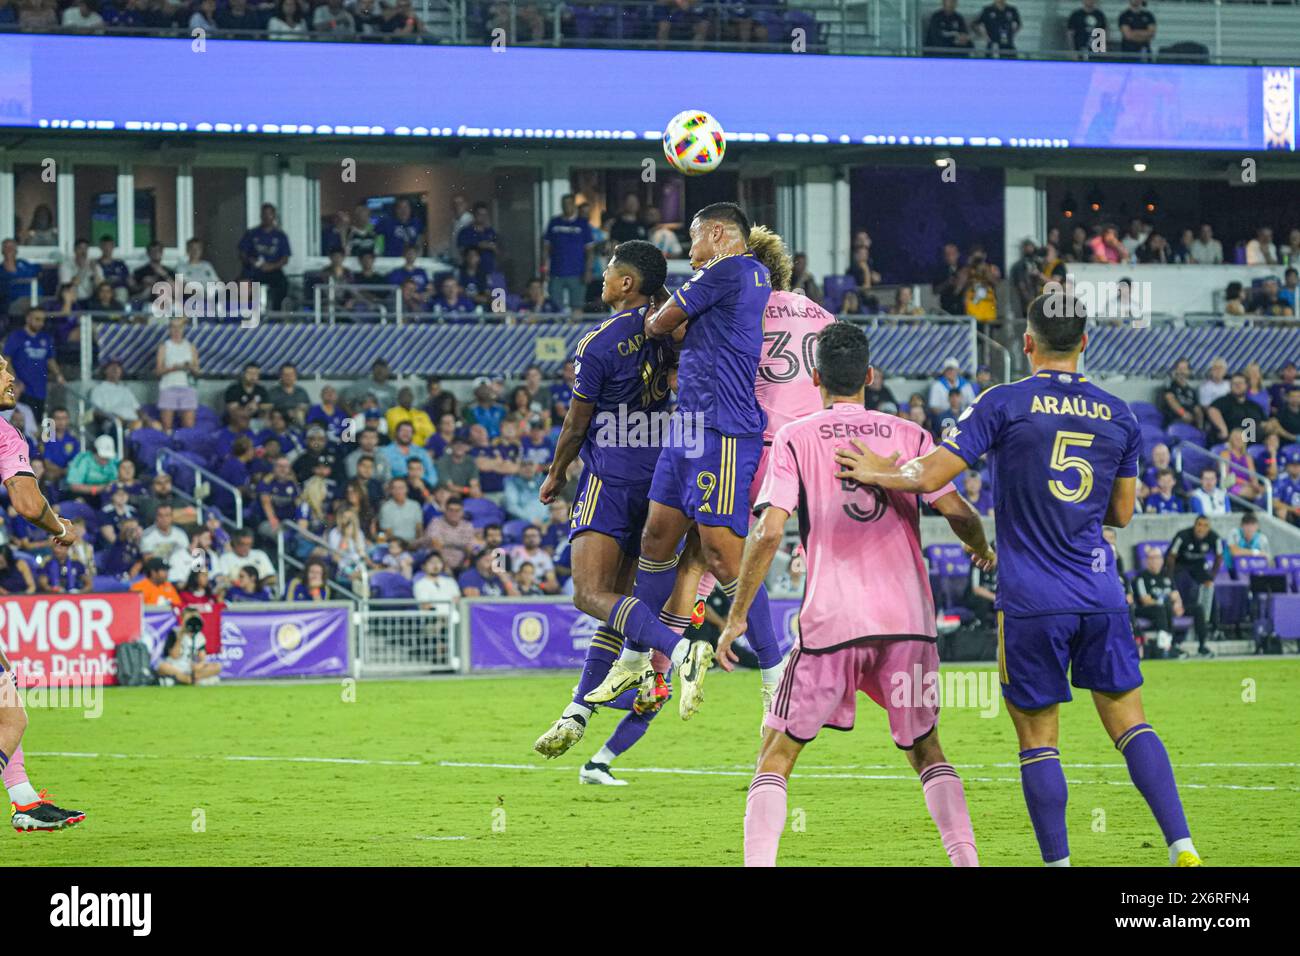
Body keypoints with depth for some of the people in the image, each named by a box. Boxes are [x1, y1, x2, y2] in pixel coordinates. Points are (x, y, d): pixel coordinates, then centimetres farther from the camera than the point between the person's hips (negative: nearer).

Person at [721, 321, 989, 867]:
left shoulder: (794, 440, 3)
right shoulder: (909, 436, 8)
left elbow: (769, 531, -7)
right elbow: (955, 510, -1)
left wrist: (737, 617, -1)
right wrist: (982, 549, 22)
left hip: (831, 623, -2)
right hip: (908, 618, 2)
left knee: (777, 753, 8)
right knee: (924, 748, 19)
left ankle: (758, 862, -8)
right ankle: (965, 856, 4)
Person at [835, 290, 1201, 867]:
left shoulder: (1005, 404, -5)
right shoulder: (1118, 416, 7)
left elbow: (930, 477, -9)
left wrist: (879, 472, 10)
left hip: (1032, 603, -3)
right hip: (1102, 598, 3)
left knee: (1038, 738, 4)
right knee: (1130, 723, 7)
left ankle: (1057, 860, 1)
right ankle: (1181, 846, -4)